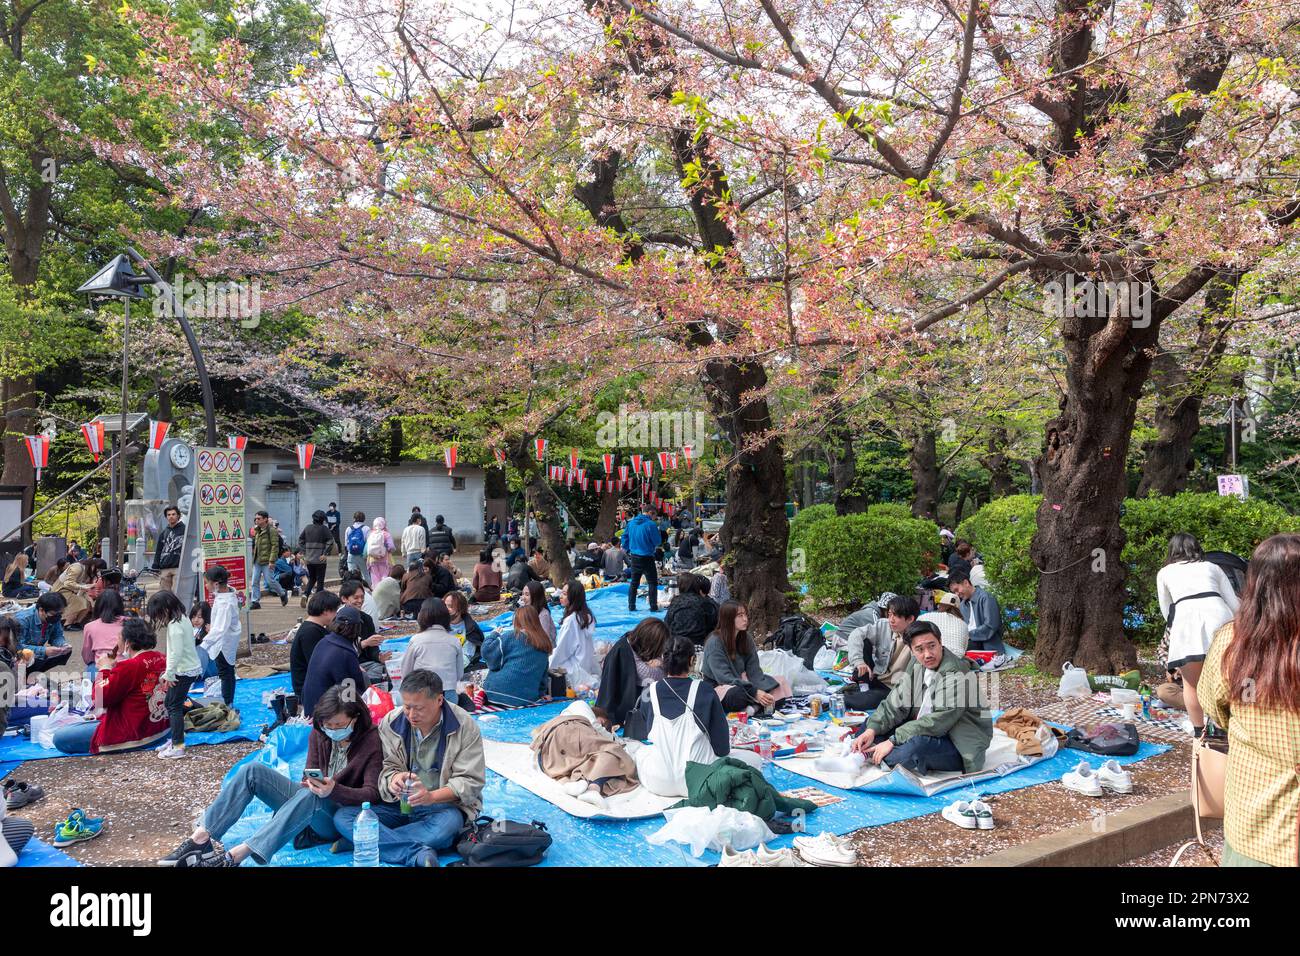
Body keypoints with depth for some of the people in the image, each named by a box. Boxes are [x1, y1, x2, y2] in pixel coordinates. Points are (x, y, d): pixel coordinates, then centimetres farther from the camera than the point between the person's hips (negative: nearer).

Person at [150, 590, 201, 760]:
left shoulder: (175, 626, -21)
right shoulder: (182, 618, 9)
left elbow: (176, 653, -25)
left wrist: (169, 675, -17)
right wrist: (168, 673, 17)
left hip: (183, 672, -10)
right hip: (190, 668, 10)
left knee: (174, 706, -4)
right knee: (169, 702, 20)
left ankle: (178, 747, -1)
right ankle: (176, 738, 28)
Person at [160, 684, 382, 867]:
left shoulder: (371, 741, -14)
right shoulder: (319, 734, 3)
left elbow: (372, 793, -19)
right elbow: (310, 776, 3)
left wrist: (334, 790, -36)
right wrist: (309, 782, -22)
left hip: (337, 818, -6)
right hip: (307, 801, 6)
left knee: (310, 795, -40)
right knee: (252, 770, -14)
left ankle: (235, 856, -45)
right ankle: (201, 839, -22)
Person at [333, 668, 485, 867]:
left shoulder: (464, 726, -9)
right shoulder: (391, 721, 0)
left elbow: (470, 781, -10)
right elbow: (386, 767, 2)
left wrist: (431, 797, -26)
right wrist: (393, 779, -24)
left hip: (443, 805, -3)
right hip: (398, 803, 4)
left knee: (450, 824, -39)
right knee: (342, 816, -21)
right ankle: (418, 854, -35)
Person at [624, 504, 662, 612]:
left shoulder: (631, 523, 2)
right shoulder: (651, 524, -16)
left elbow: (625, 538, 9)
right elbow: (657, 542, -10)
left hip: (634, 557, 6)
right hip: (647, 557, -6)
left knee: (633, 582, 15)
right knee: (653, 583, 4)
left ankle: (631, 606, 16)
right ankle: (653, 606, 2)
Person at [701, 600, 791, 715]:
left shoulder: (746, 638, 3)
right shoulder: (714, 642, -17)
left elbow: (754, 671, -3)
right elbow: (724, 677, -24)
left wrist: (764, 692, -21)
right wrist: (754, 692, -31)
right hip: (718, 687, -7)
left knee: (781, 682, -4)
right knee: (737, 693, -40)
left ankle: (756, 706, -22)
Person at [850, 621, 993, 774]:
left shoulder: (957, 675, -23)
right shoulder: (916, 666, 2)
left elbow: (938, 721, -29)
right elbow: (896, 703, 3)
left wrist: (893, 741, -29)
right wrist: (872, 729, -15)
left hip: (960, 747, -8)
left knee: (919, 744, -38)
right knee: (872, 721, 4)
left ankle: (869, 753, -20)